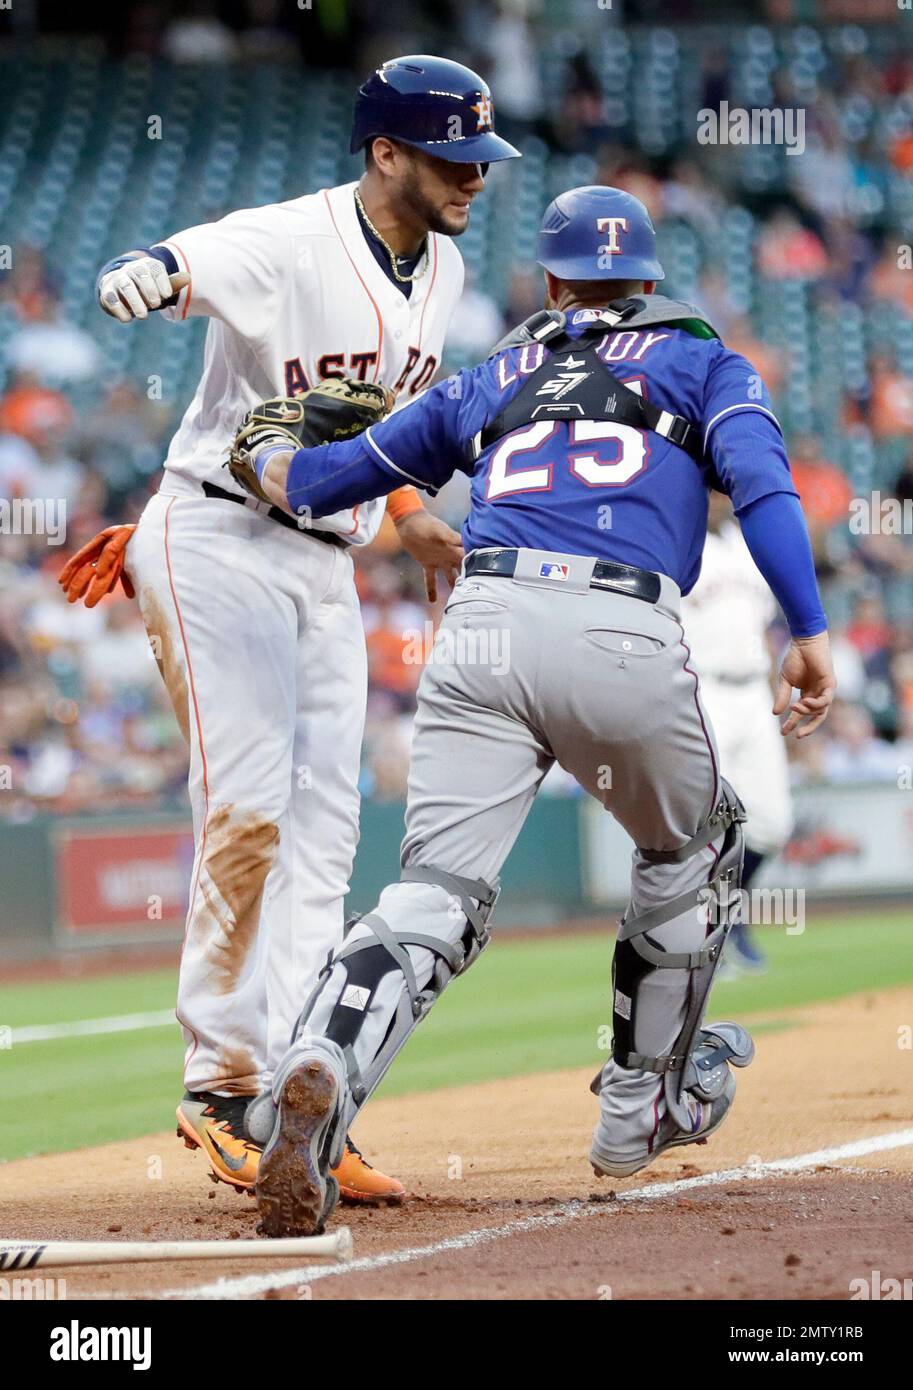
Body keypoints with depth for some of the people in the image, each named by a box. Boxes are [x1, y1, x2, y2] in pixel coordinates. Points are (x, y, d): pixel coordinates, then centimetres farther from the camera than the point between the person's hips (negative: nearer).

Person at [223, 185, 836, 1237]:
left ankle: (321, 1072, -37)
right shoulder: (701, 361, 23)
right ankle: (645, 1103, 33)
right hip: (625, 638, -1)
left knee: (432, 901, -8)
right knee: (691, 850, 28)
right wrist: (808, 630, -6)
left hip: (483, 626, 2)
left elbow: (319, 477, 37)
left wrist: (262, 455, 59)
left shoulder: (490, 382, 30)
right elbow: (760, 479, 2)